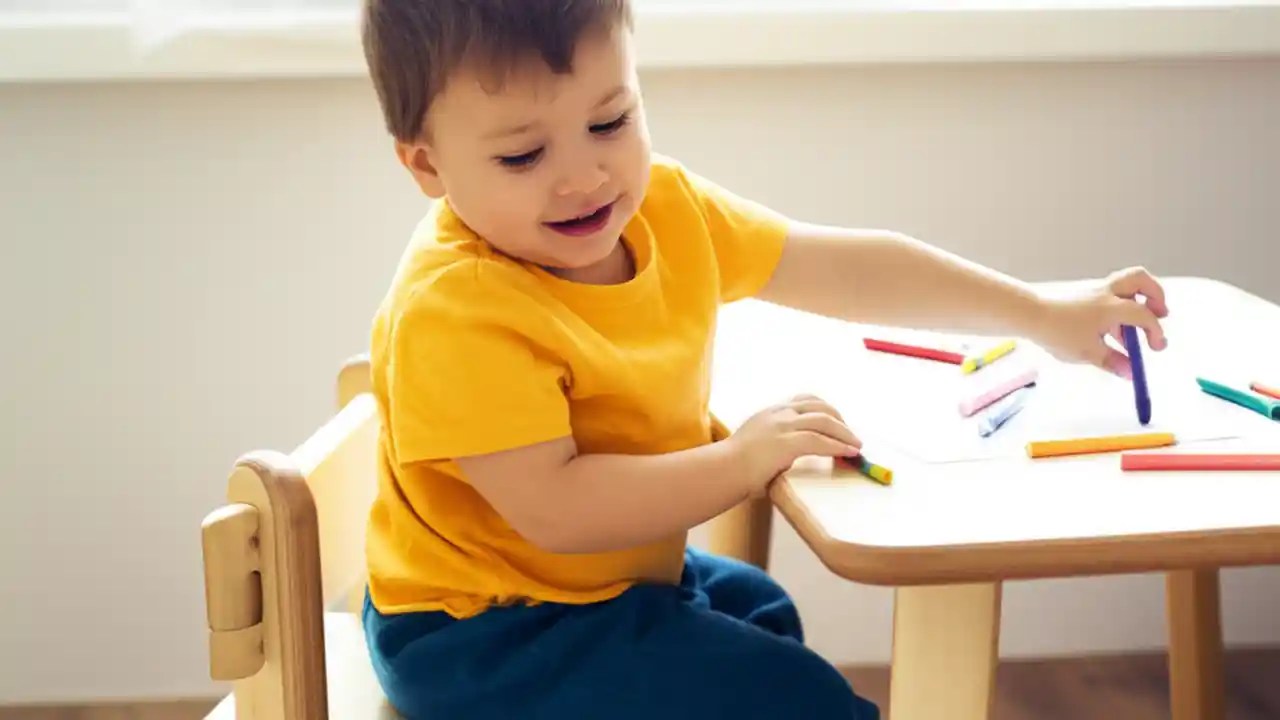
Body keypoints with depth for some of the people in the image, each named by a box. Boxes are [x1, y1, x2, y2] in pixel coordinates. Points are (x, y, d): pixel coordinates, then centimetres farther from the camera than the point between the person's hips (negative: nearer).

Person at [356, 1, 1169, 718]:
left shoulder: (666, 207, -7)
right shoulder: (453, 311, -31)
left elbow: (848, 269, 0)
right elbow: (552, 508, -35)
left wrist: (1042, 315, -1)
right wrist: (739, 462, -29)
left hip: (616, 572, 9)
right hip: (483, 636, -9)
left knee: (759, 610, 33)